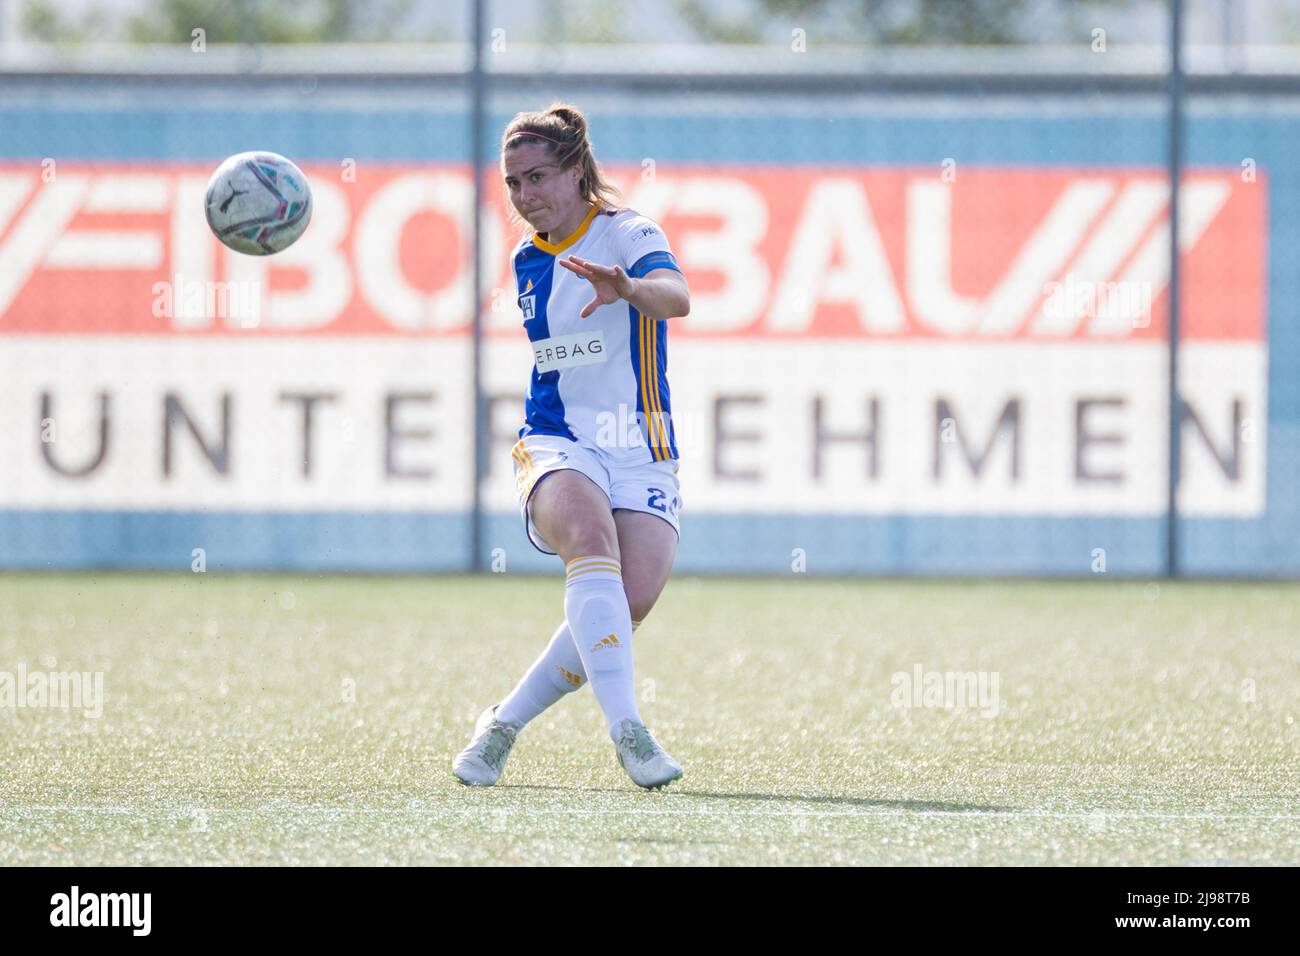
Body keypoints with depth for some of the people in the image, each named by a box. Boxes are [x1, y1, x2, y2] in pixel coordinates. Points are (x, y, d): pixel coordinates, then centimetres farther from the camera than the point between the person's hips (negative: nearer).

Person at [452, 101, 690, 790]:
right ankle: (625, 728, -42)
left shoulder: (627, 235, -5)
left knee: (624, 610, -19)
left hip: (641, 455, -2)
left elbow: (676, 298, -28)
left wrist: (628, 289, -48)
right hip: (555, 447, 2)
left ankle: (504, 723, 1)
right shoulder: (528, 262, 13)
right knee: (592, 541, -32)